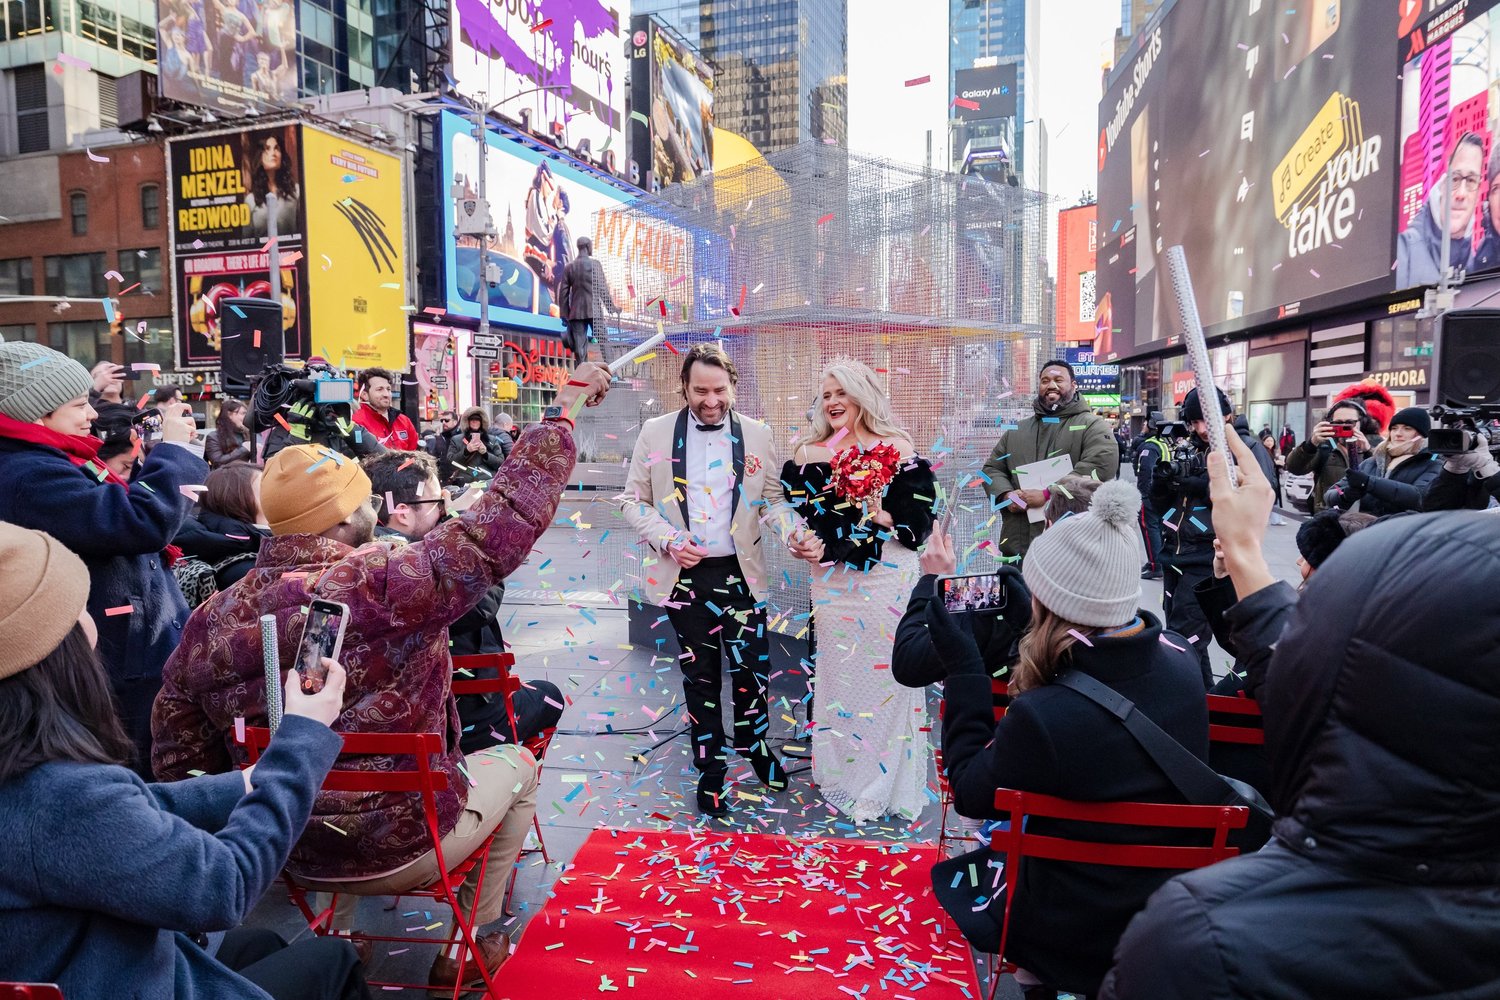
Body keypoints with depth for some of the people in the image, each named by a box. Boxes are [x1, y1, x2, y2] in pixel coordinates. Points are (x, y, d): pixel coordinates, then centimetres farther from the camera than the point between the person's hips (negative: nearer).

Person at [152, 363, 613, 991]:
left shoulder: (209, 621, -11)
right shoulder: (391, 584, -28)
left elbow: (177, 765, -4)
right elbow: (507, 517, -23)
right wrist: (564, 411, -13)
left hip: (294, 857, 6)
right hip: (405, 847, -5)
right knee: (516, 765, 24)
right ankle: (470, 946, 32)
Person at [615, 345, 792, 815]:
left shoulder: (757, 435, 2)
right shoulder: (656, 432, 0)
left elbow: (771, 498, 4)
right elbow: (632, 499, 3)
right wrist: (668, 539, -12)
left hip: (740, 573, 0)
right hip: (685, 575, 0)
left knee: (752, 666, 3)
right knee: (700, 675, 11)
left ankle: (755, 745, 34)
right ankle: (711, 768, 30)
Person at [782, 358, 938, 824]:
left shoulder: (897, 450, -1)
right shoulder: (810, 452, 7)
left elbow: (920, 522, -4)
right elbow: (796, 513, 3)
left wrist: (879, 516, -19)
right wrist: (804, 541, -16)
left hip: (887, 580, -2)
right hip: (832, 582, 2)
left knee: (886, 675, 3)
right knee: (837, 676, 9)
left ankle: (887, 781, 21)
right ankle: (843, 775, 27)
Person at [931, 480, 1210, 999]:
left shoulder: (1043, 715, -34)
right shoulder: (1180, 660, -16)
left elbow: (971, 793, -14)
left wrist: (964, 669, -13)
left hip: (1079, 936, -5)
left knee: (948, 876, 22)